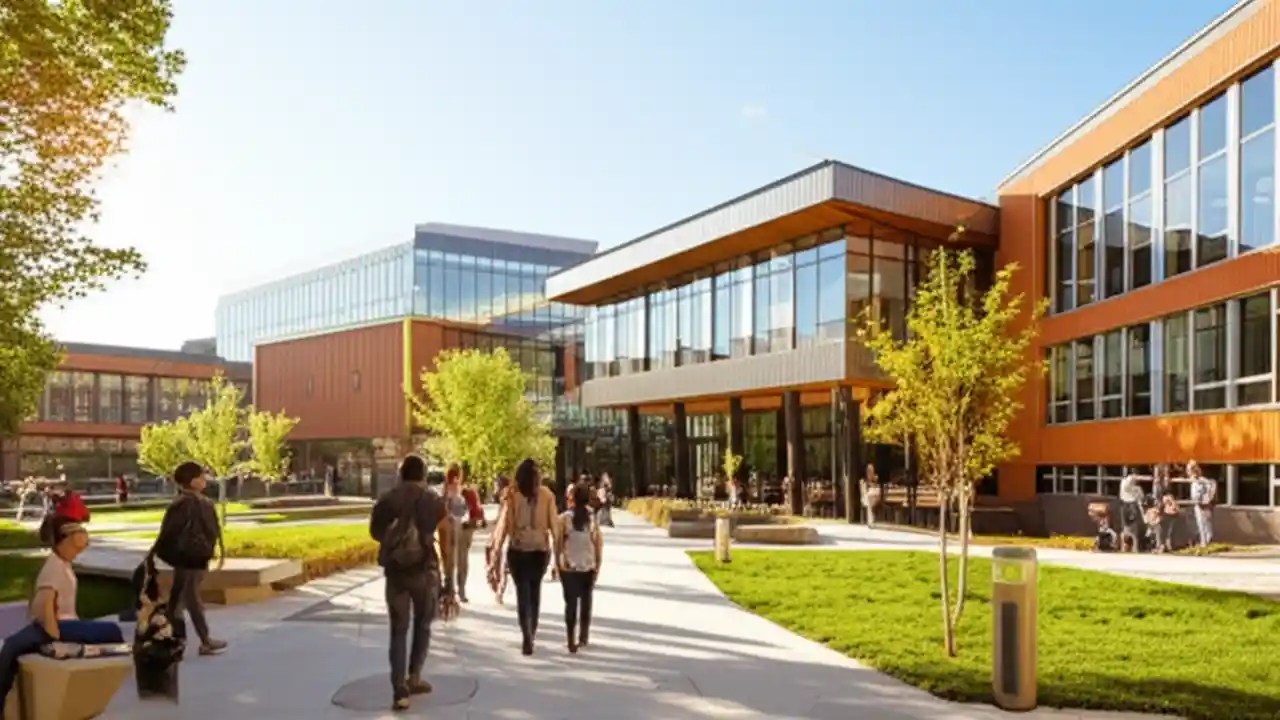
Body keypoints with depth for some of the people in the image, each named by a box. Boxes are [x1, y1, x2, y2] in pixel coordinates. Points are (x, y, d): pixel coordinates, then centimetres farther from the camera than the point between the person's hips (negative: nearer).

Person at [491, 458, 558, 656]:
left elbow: (504, 524, -8)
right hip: (541, 549, 2)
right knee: (535, 589, 21)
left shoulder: (512, 496, -7)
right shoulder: (547, 495, -4)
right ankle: (532, 631, 31)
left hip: (518, 550, -2)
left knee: (522, 592, 5)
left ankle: (527, 636, -8)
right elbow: (553, 523, -3)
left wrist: (497, 550, -1)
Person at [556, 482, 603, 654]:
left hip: (569, 568, -2)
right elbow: (599, 544, -3)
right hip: (588, 567, 2)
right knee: (586, 603, 17)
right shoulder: (593, 518, -4)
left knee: (571, 604, 2)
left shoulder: (564, 518, -8)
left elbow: (558, 543, -8)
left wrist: (558, 564, 3)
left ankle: (572, 641, -7)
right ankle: (583, 638, 28)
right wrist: (597, 566, 5)